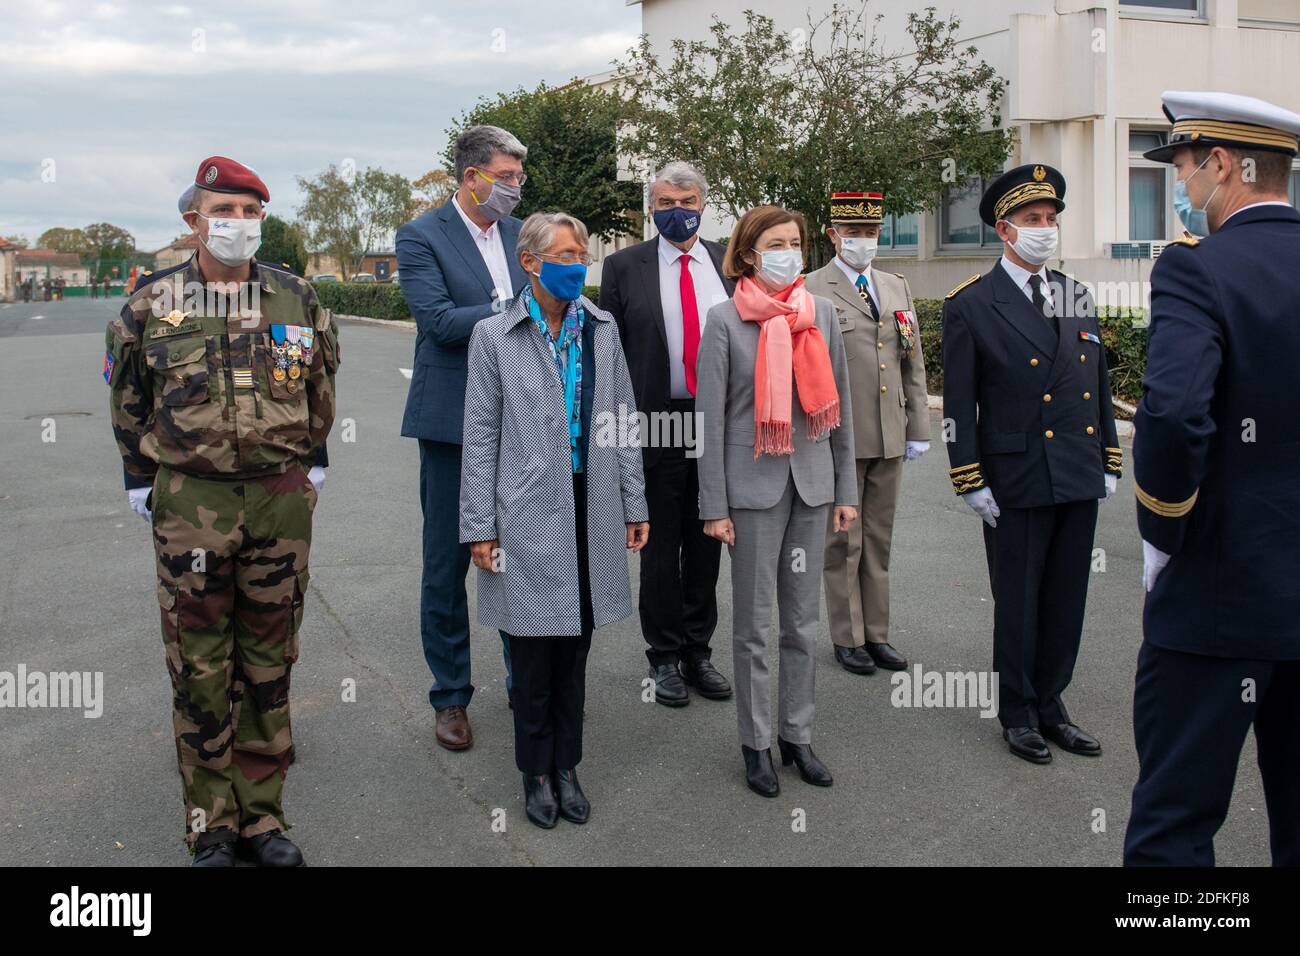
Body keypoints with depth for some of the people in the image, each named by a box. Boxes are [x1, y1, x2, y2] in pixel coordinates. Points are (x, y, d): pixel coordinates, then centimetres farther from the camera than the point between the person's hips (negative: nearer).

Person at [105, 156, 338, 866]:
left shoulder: (298, 301, 4)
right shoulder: (150, 310, 0)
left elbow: (319, 389, 16)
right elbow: (129, 406, 11)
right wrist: (141, 482, 9)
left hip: (281, 502, 1)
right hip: (190, 506, -1)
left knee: (268, 665, 9)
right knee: (201, 669, 4)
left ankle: (261, 816, 22)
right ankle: (212, 827, 17)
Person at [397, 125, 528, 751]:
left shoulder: (521, 234, 10)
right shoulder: (420, 236, -7)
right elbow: (440, 320, -18)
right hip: (453, 421, -4)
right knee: (447, 562, 6)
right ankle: (450, 696, 18)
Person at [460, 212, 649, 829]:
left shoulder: (602, 329, 6)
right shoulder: (494, 336, -3)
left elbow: (623, 423, 9)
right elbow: (480, 438, -2)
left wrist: (634, 505, 7)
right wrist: (480, 526, -5)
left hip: (590, 510, 3)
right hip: (528, 515, -3)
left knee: (575, 644, 11)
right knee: (533, 651, 6)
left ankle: (566, 765, 26)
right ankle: (536, 772, 23)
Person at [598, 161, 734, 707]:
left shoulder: (730, 265, 6)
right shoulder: (624, 267, 0)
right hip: (655, 425, -2)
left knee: (706, 544, 12)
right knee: (660, 546, 8)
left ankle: (698, 651, 25)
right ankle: (665, 657, 22)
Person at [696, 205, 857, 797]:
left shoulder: (822, 313, 6)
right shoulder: (725, 319, -5)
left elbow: (839, 405, 10)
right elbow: (710, 417, -5)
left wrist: (846, 489, 7)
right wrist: (714, 506, -8)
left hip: (811, 482, 3)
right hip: (753, 483, -3)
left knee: (803, 621, 11)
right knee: (753, 624, 6)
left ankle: (797, 735, 24)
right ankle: (756, 743, 19)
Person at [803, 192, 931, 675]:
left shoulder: (897, 287, 12)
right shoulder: (811, 291, -7)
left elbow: (913, 363, 14)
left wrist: (918, 427, 10)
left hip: (889, 437, 6)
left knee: (878, 540, 13)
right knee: (843, 542, 4)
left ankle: (876, 632, 24)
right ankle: (848, 638, 16)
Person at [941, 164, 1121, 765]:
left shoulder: (1077, 296, 11)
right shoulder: (970, 305, -7)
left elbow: (1100, 386, 15)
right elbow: (959, 402, -7)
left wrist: (1110, 462, 11)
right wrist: (971, 483, -10)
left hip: (1079, 482, 5)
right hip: (1016, 484, -5)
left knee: (1066, 602, 13)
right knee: (1018, 604, 6)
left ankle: (1050, 705, 28)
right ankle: (1018, 714, 22)